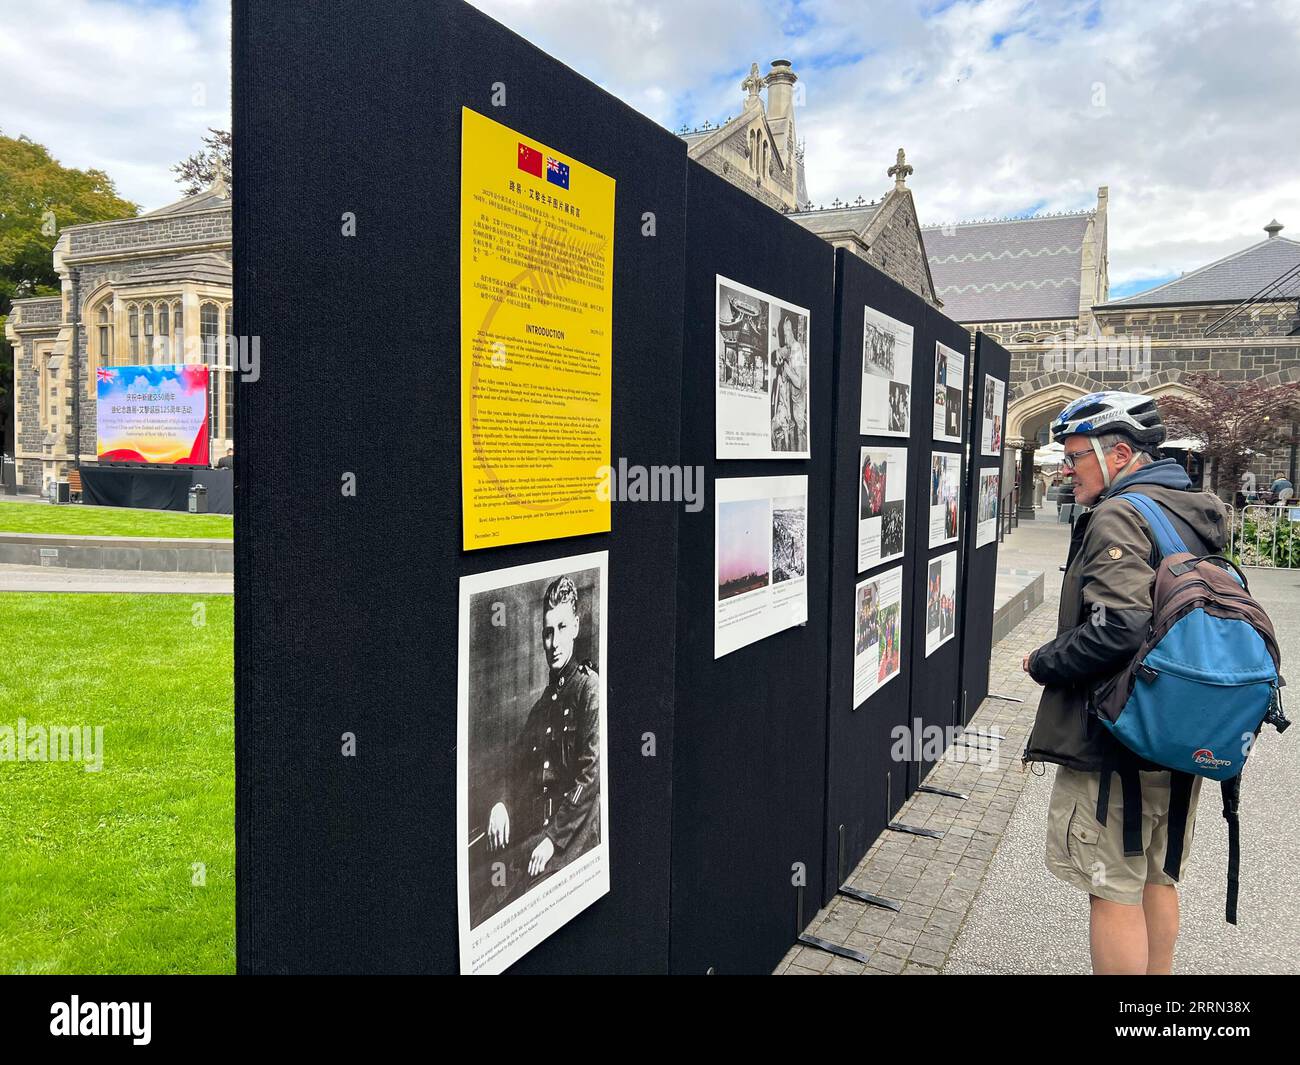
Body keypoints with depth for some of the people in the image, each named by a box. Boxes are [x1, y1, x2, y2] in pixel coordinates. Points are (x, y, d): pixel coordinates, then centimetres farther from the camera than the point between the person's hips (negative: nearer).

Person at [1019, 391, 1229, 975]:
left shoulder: (1118, 516, -18)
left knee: (1113, 893, 3)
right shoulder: (1196, 513, 12)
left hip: (1115, 741, -9)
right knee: (1156, 879, 22)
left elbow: (1117, 627, -30)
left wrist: (1043, 663, -15)